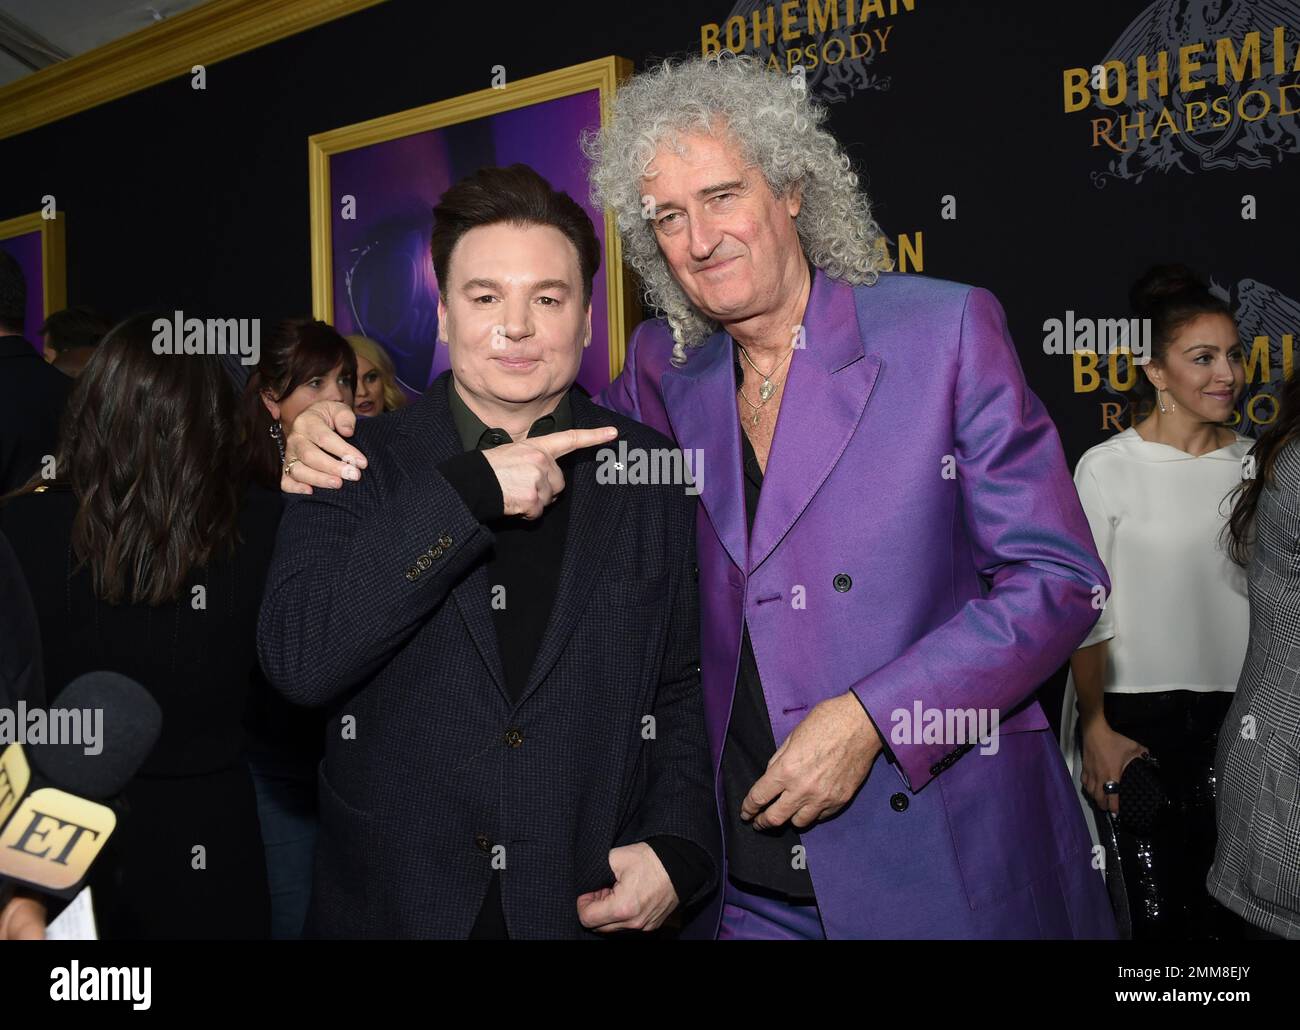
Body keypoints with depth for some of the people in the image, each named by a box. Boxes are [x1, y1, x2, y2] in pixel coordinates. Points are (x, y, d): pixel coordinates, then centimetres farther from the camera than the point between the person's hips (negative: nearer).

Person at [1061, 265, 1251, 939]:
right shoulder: (1107, 468, -5)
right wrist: (1096, 728, -10)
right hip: (1134, 718, -4)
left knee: (1223, 912, 7)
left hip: (1232, 719, 4)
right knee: (1154, 914, -1)